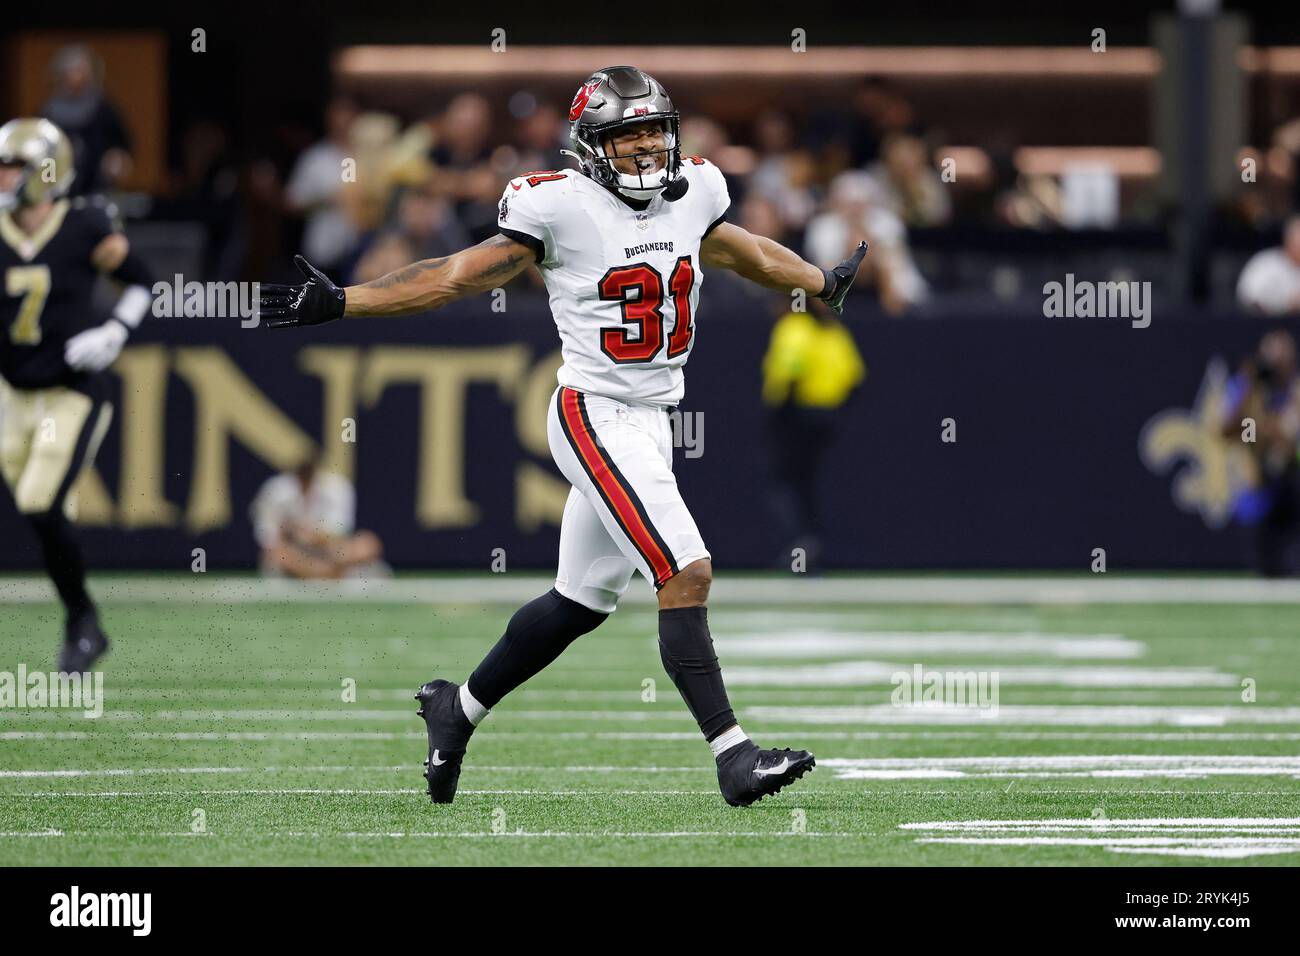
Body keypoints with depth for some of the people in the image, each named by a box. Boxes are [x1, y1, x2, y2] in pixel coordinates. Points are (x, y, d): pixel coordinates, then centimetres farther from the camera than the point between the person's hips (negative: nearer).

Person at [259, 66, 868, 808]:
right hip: (595, 420, -7)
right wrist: (340, 302, -11)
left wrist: (825, 285, 42)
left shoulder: (691, 195, 6)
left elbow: (747, 254, 27)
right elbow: (456, 277, -6)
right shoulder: (563, 208, -12)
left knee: (582, 602, 15)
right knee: (688, 574, -18)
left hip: (652, 425, 7)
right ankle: (734, 757, -18)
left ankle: (457, 708, 34)